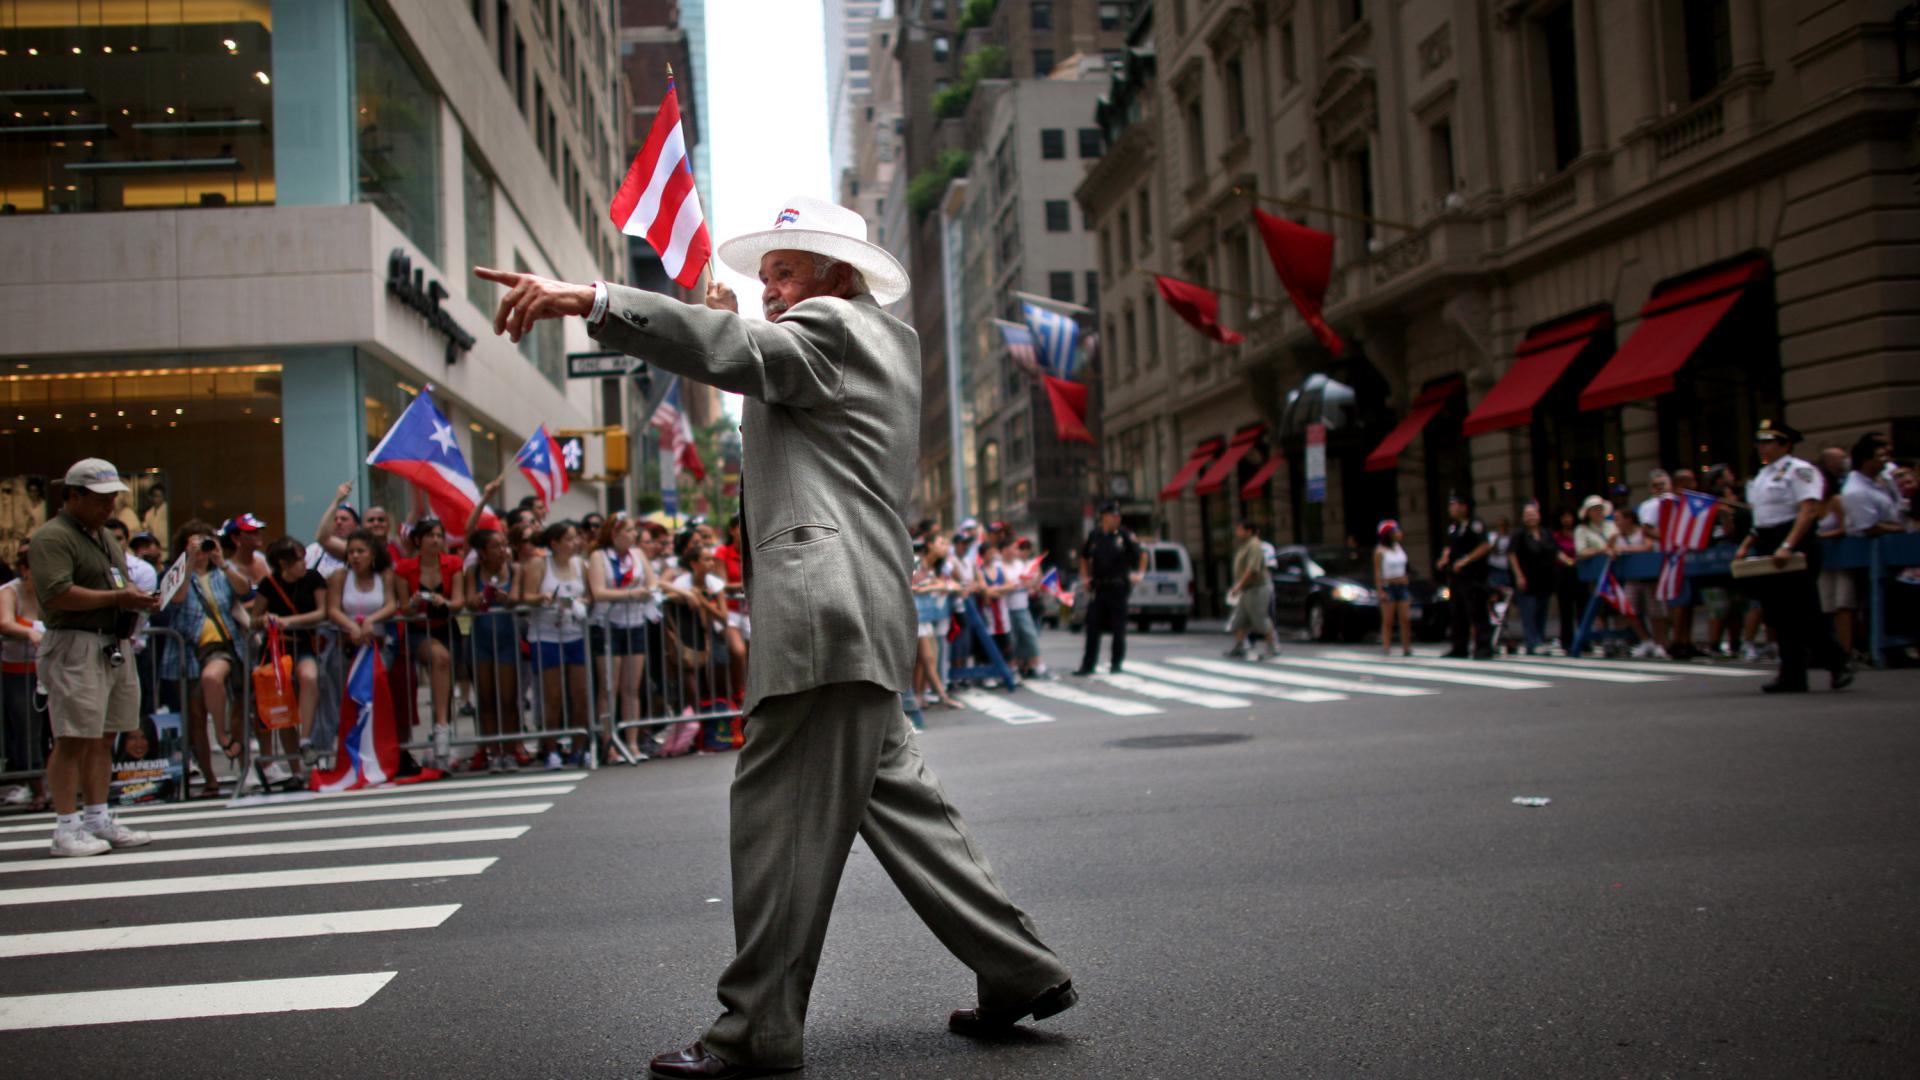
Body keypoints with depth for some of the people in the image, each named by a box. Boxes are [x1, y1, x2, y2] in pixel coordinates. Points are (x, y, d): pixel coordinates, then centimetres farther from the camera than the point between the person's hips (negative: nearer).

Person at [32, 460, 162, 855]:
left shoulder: (103, 536, 21)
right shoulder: (52, 537, -8)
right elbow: (56, 594, -19)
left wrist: (139, 599, 8)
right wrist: (116, 598, -17)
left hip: (114, 648, 9)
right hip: (75, 648, -9)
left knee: (103, 739, 11)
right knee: (73, 740, -8)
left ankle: (98, 819, 17)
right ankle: (67, 829, -5)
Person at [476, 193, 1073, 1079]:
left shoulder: (834, 325, -4)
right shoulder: (888, 343, 26)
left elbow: (735, 351, -23)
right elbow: (768, 384, 32)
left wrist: (590, 300, -32)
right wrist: (737, 324, 18)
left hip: (825, 610, -11)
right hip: (857, 618, 11)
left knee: (781, 815, -6)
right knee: (892, 799, 13)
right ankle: (1018, 971, 17)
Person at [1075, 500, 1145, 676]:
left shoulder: (1124, 535, -2)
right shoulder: (1093, 536, 6)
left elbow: (1142, 553, 8)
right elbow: (1084, 557, 21)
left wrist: (1140, 574, 0)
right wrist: (1085, 577, 11)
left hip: (1118, 587, -2)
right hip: (1098, 587, 2)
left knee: (1118, 627, 4)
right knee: (1092, 627, 1)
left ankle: (1117, 662, 16)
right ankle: (1088, 665, 5)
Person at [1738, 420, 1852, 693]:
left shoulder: (1799, 470, -9)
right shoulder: (1762, 475, 18)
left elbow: (1809, 511, -20)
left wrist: (1787, 547, -28)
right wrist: (1746, 546, 12)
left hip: (1793, 550, -9)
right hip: (1767, 552, 9)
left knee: (1802, 614, -8)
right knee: (1779, 616, 7)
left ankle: (1838, 664, 7)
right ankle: (1792, 676, 11)